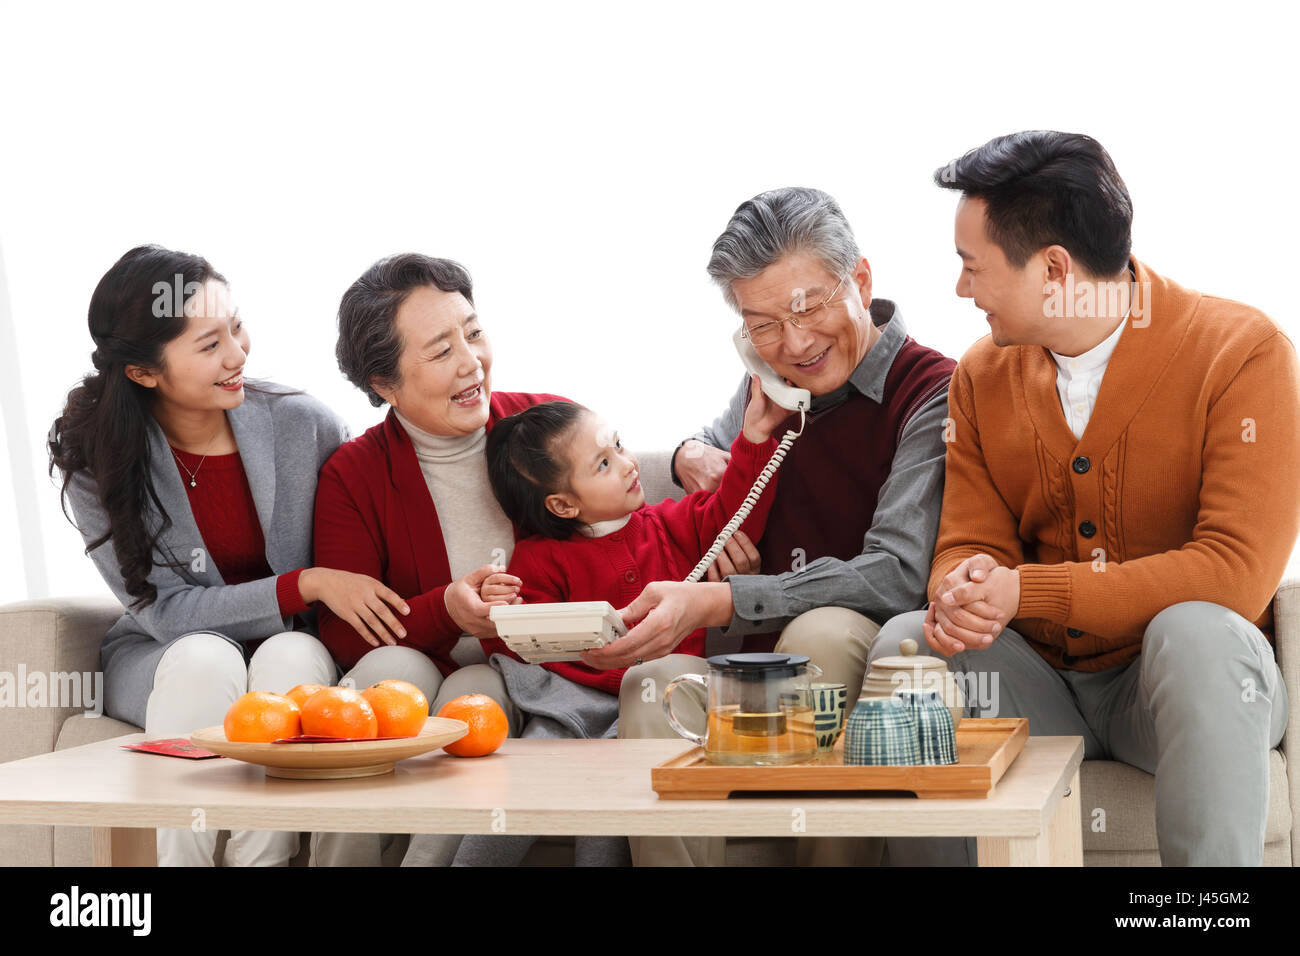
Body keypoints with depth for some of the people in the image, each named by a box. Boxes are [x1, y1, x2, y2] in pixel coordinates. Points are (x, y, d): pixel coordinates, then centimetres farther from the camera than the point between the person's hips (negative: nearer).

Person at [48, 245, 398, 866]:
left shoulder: (302, 424, -11)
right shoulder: (94, 460, -12)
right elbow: (167, 609, -16)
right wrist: (308, 584, -26)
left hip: (290, 649, 1)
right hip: (158, 656, 0)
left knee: (293, 654, -33)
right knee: (205, 658, -33)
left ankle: (261, 859, -30)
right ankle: (183, 857, -28)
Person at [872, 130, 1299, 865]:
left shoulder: (1241, 352, -13)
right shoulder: (982, 377, 4)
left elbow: (1238, 571, -21)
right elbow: (970, 545, 3)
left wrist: (1026, 592, -25)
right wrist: (963, 595, -24)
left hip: (1175, 673, -3)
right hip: (1038, 681, 4)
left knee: (1200, 632, -35)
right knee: (904, 639, -21)